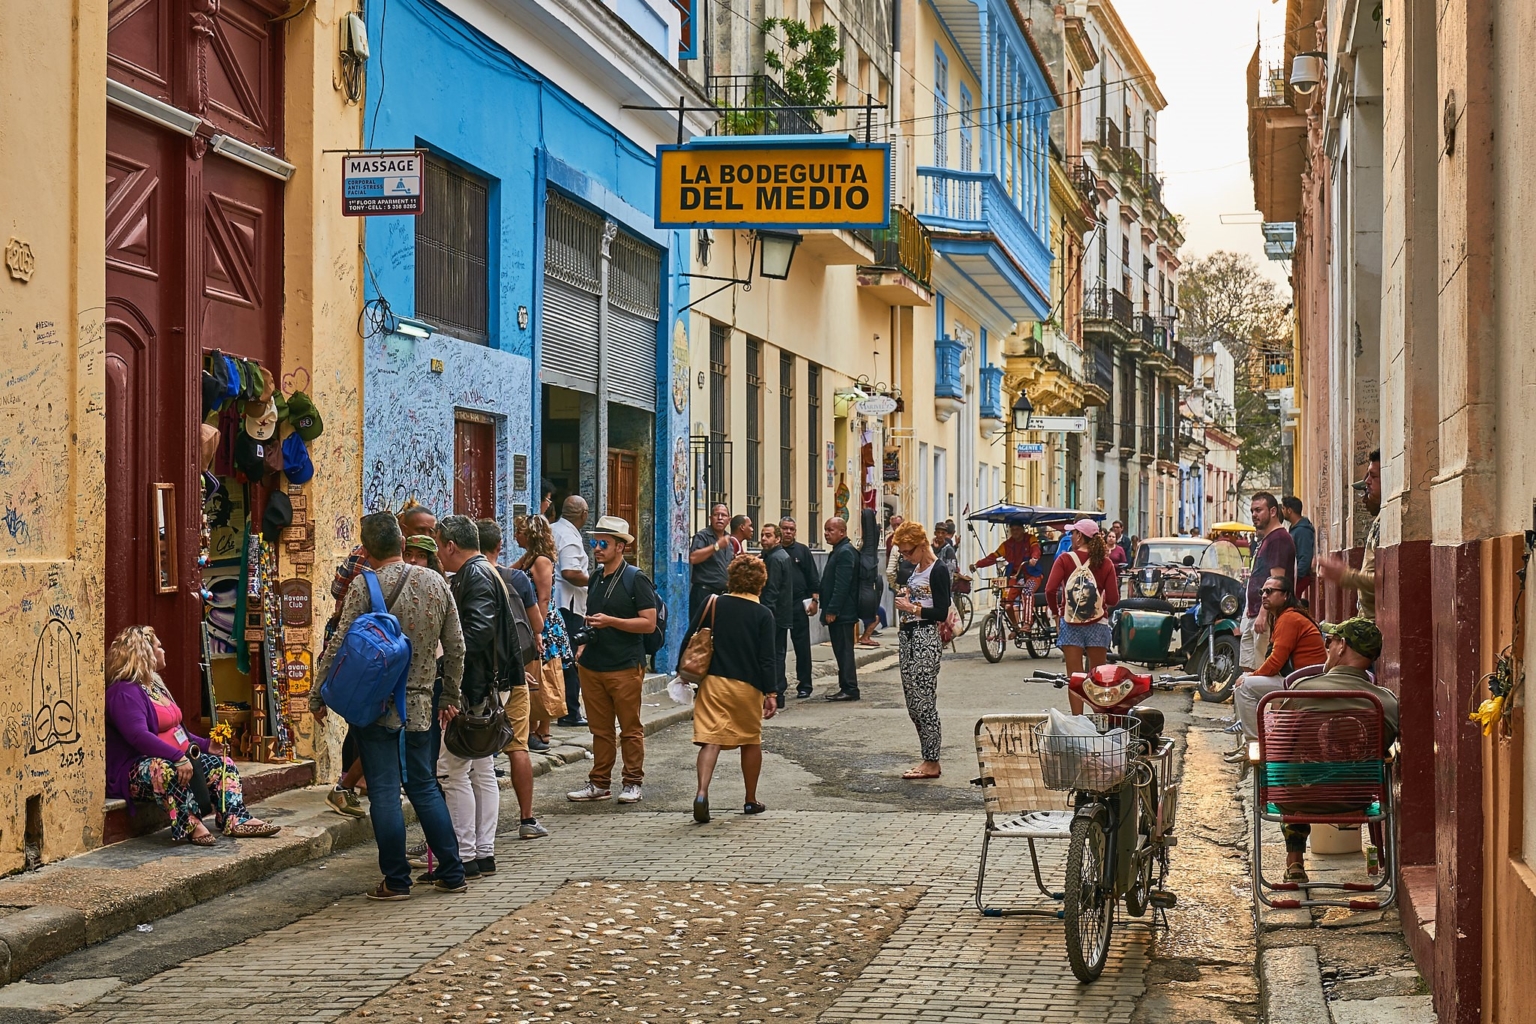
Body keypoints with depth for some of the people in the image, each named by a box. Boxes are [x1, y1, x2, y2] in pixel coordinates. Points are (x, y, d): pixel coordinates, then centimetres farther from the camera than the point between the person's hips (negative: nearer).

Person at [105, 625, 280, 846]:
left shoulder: (154, 686, 20)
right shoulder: (124, 692, -15)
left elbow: (175, 730, 26)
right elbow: (139, 736, -29)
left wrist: (205, 745, 10)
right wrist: (178, 758, -36)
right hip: (135, 770, -11)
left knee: (222, 764, 2)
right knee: (170, 770, -42)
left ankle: (236, 820, -12)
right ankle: (190, 826, -35)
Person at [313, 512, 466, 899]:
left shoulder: (364, 588, -11)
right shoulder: (436, 583, 3)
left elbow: (340, 648, -11)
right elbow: (456, 647, 9)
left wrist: (318, 697, 0)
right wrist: (450, 696, 20)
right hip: (420, 705, 5)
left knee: (384, 792, 2)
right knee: (425, 786, 15)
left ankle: (396, 881, 5)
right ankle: (452, 874, 17)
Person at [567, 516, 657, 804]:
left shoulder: (635, 579, -6)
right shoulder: (595, 579, 15)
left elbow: (649, 623, -12)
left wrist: (611, 621, -18)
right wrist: (583, 648, 15)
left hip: (625, 666, -6)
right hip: (592, 665, 6)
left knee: (630, 729, 1)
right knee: (599, 728, 10)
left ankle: (632, 783, 9)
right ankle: (599, 783, 16)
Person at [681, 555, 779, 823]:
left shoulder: (711, 604, 0)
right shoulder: (763, 615, -4)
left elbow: (689, 640, 3)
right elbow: (766, 658, -8)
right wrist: (770, 693, -6)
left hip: (712, 682, 1)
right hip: (747, 685, -1)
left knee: (710, 740, -5)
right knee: (751, 741, 16)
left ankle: (702, 793, -26)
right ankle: (751, 801, 24)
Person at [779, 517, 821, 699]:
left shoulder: (803, 551, 5)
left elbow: (813, 577, 5)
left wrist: (814, 600, -3)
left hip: (798, 604, -1)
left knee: (802, 646, 1)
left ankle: (804, 685, 6)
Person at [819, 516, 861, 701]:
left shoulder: (845, 552, -14)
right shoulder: (839, 551, 17)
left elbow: (842, 585, -21)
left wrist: (832, 610, -21)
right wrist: (828, 609, 18)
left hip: (842, 613, -10)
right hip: (837, 612, 10)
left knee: (844, 650, -7)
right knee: (841, 650, 11)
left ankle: (849, 689, -5)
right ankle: (846, 688, 14)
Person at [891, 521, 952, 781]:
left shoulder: (938, 571, -11)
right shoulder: (914, 570, 14)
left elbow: (942, 613, -15)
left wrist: (913, 608, -16)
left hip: (926, 638, -10)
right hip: (908, 637, 10)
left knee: (924, 701, -8)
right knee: (913, 703, 9)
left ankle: (932, 763, -3)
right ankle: (928, 758, 15)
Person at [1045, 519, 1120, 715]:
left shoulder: (1065, 559, -6)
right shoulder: (1105, 563, -1)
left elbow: (1050, 590, -15)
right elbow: (1113, 599, -5)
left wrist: (1056, 612, 1)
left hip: (1071, 623, -1)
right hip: (1097, 624, 1)